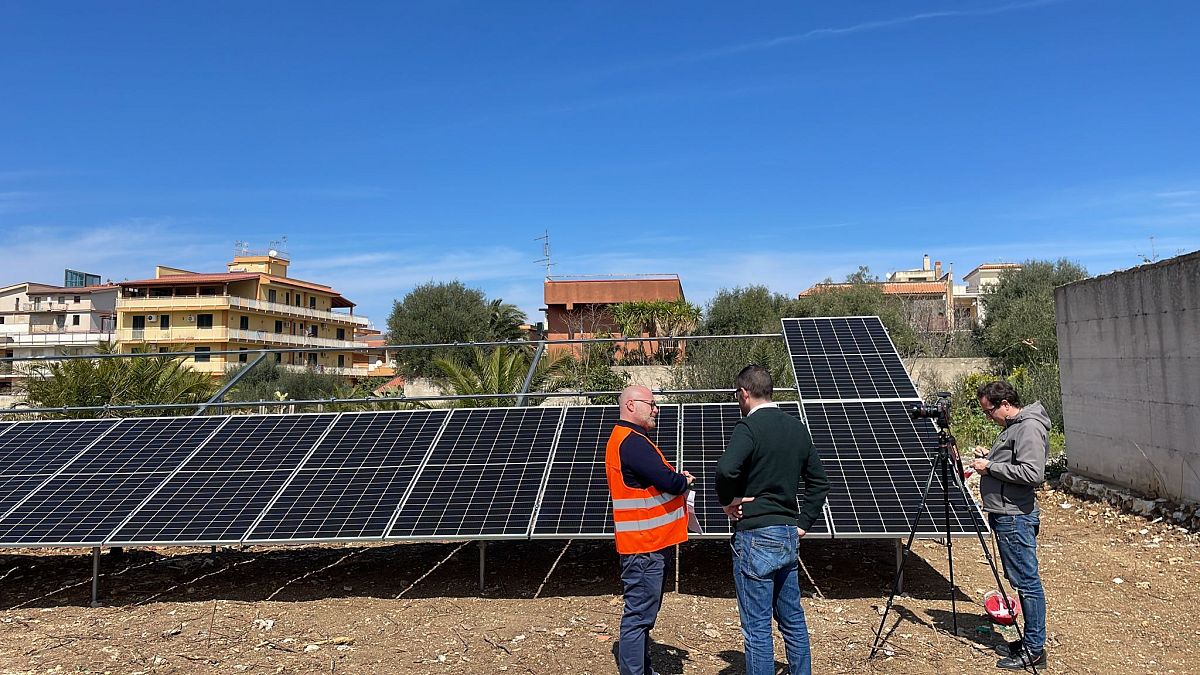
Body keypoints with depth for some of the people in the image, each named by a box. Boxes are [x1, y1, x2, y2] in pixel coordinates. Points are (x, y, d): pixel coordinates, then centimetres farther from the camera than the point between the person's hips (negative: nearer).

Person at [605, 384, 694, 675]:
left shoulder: (627, 439, 16)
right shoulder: (632, 442, -19)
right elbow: (670, 482, -25)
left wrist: (676, 479, 2)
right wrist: (685, 479, -3)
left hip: (645, 543, 11)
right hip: (644, 544, -11)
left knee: (643, 613, 19)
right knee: (639, 616, -4)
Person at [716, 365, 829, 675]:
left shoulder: (749, 426, -14)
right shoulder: (798, 428, 9)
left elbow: (726, 469, -31)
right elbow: (819, 481, 15)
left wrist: (728, 500, -13)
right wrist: (803, 523, 14)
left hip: (756, 537, -8)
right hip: (789, 537, 8)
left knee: (757, 627, 2)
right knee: (793, 620, 19)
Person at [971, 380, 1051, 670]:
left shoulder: (1030, 427, -16)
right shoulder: (1014, 426, 16)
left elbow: (1032, 473, -24)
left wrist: (990, 467, -18)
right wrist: (988, 456, 9)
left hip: (1016, 518, -11)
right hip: (1005, 515, 11)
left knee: (1026, 581, -3)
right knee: (1020, 580, 16)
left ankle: (1034, 649, 4)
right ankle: (1030, 641, 25)